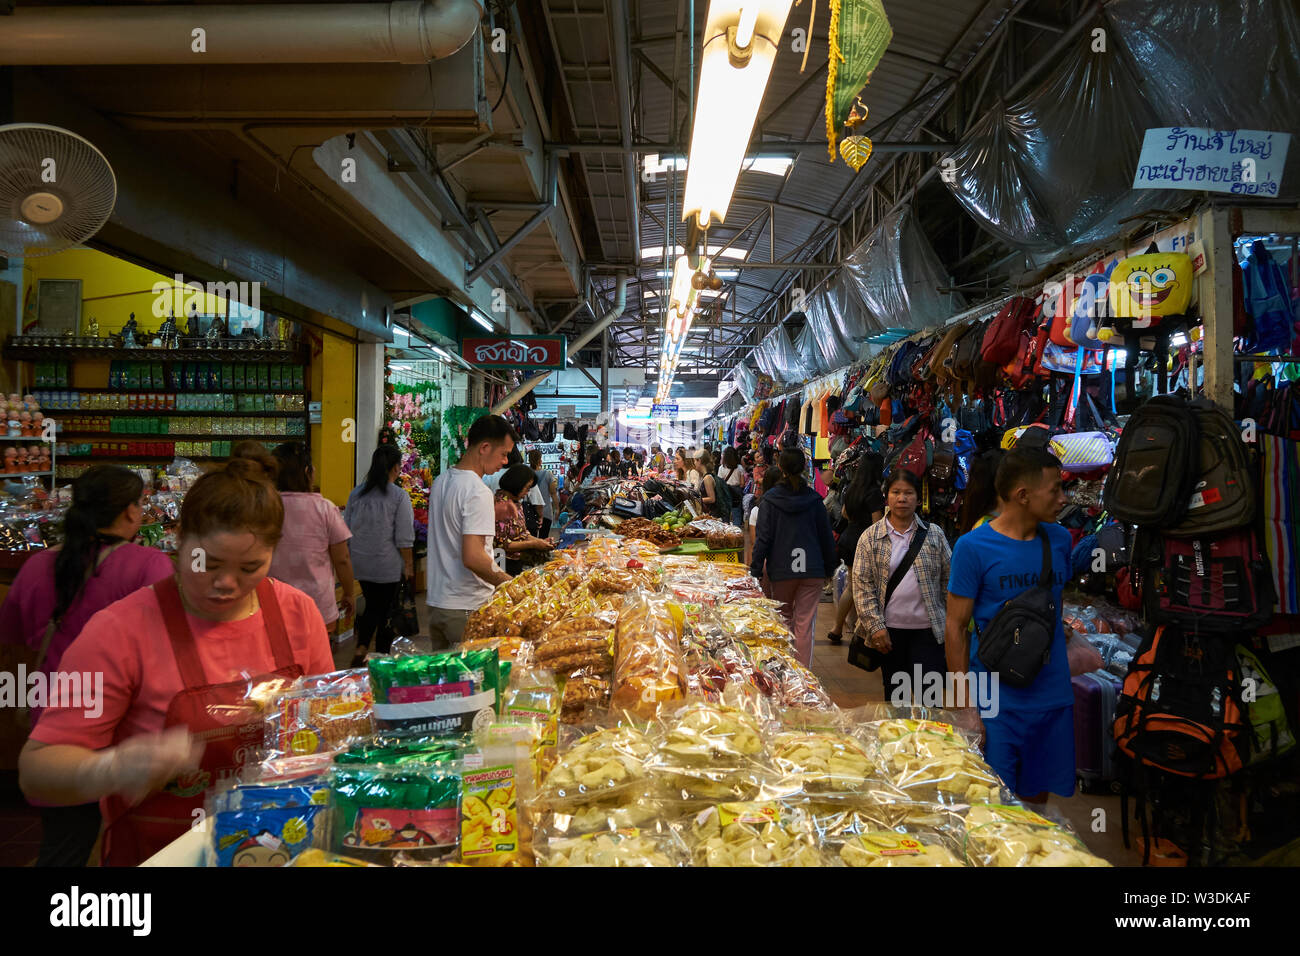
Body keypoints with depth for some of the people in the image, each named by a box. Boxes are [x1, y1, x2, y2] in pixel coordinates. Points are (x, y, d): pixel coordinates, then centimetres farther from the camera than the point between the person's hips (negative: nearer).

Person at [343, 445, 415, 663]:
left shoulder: (356, 493, 3)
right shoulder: (399, 496, -12)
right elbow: (404, 538, -13)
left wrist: (352, 556, 21)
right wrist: (409, 565, -2)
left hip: (361, 563, 5)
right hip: (388, 565, -5)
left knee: (371, 605, 18)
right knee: (385, 609, 8)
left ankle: (361, 648, 4)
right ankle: (382, 656, 16)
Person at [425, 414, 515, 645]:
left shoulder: (441, 480, 9)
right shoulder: (478, 492, -18)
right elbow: (473, 558, -25)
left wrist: (493, 512, 14)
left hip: (437, 601, 9)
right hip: (467, 609, -9)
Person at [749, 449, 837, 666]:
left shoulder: (770, 500, -4)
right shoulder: (814, 499, 1)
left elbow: (763, 538, -6)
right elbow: (826, 537, 7)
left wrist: (755, 570, -1)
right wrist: (829, 568, 18)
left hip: (782, 570, 0)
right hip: (812, 569, 0)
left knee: (784, 619, 17)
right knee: (805, 624, 2)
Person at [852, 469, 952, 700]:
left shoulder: (934, 534, 4)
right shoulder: (870, 537, 1)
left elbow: (950, 579, 8)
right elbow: (862, 585, -2)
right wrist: (875, 626, -8)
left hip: (928, 629, 0)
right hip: (890, 630, 0)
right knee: (895, 698, 13)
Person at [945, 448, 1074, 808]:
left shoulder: (1059, 539, 6)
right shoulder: (974, 546, -9)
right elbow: (955, 628, -7)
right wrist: (965, 706, -9)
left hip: (1052, 697, 5)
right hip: (997, 703, -4)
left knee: (1036, 798, 15)